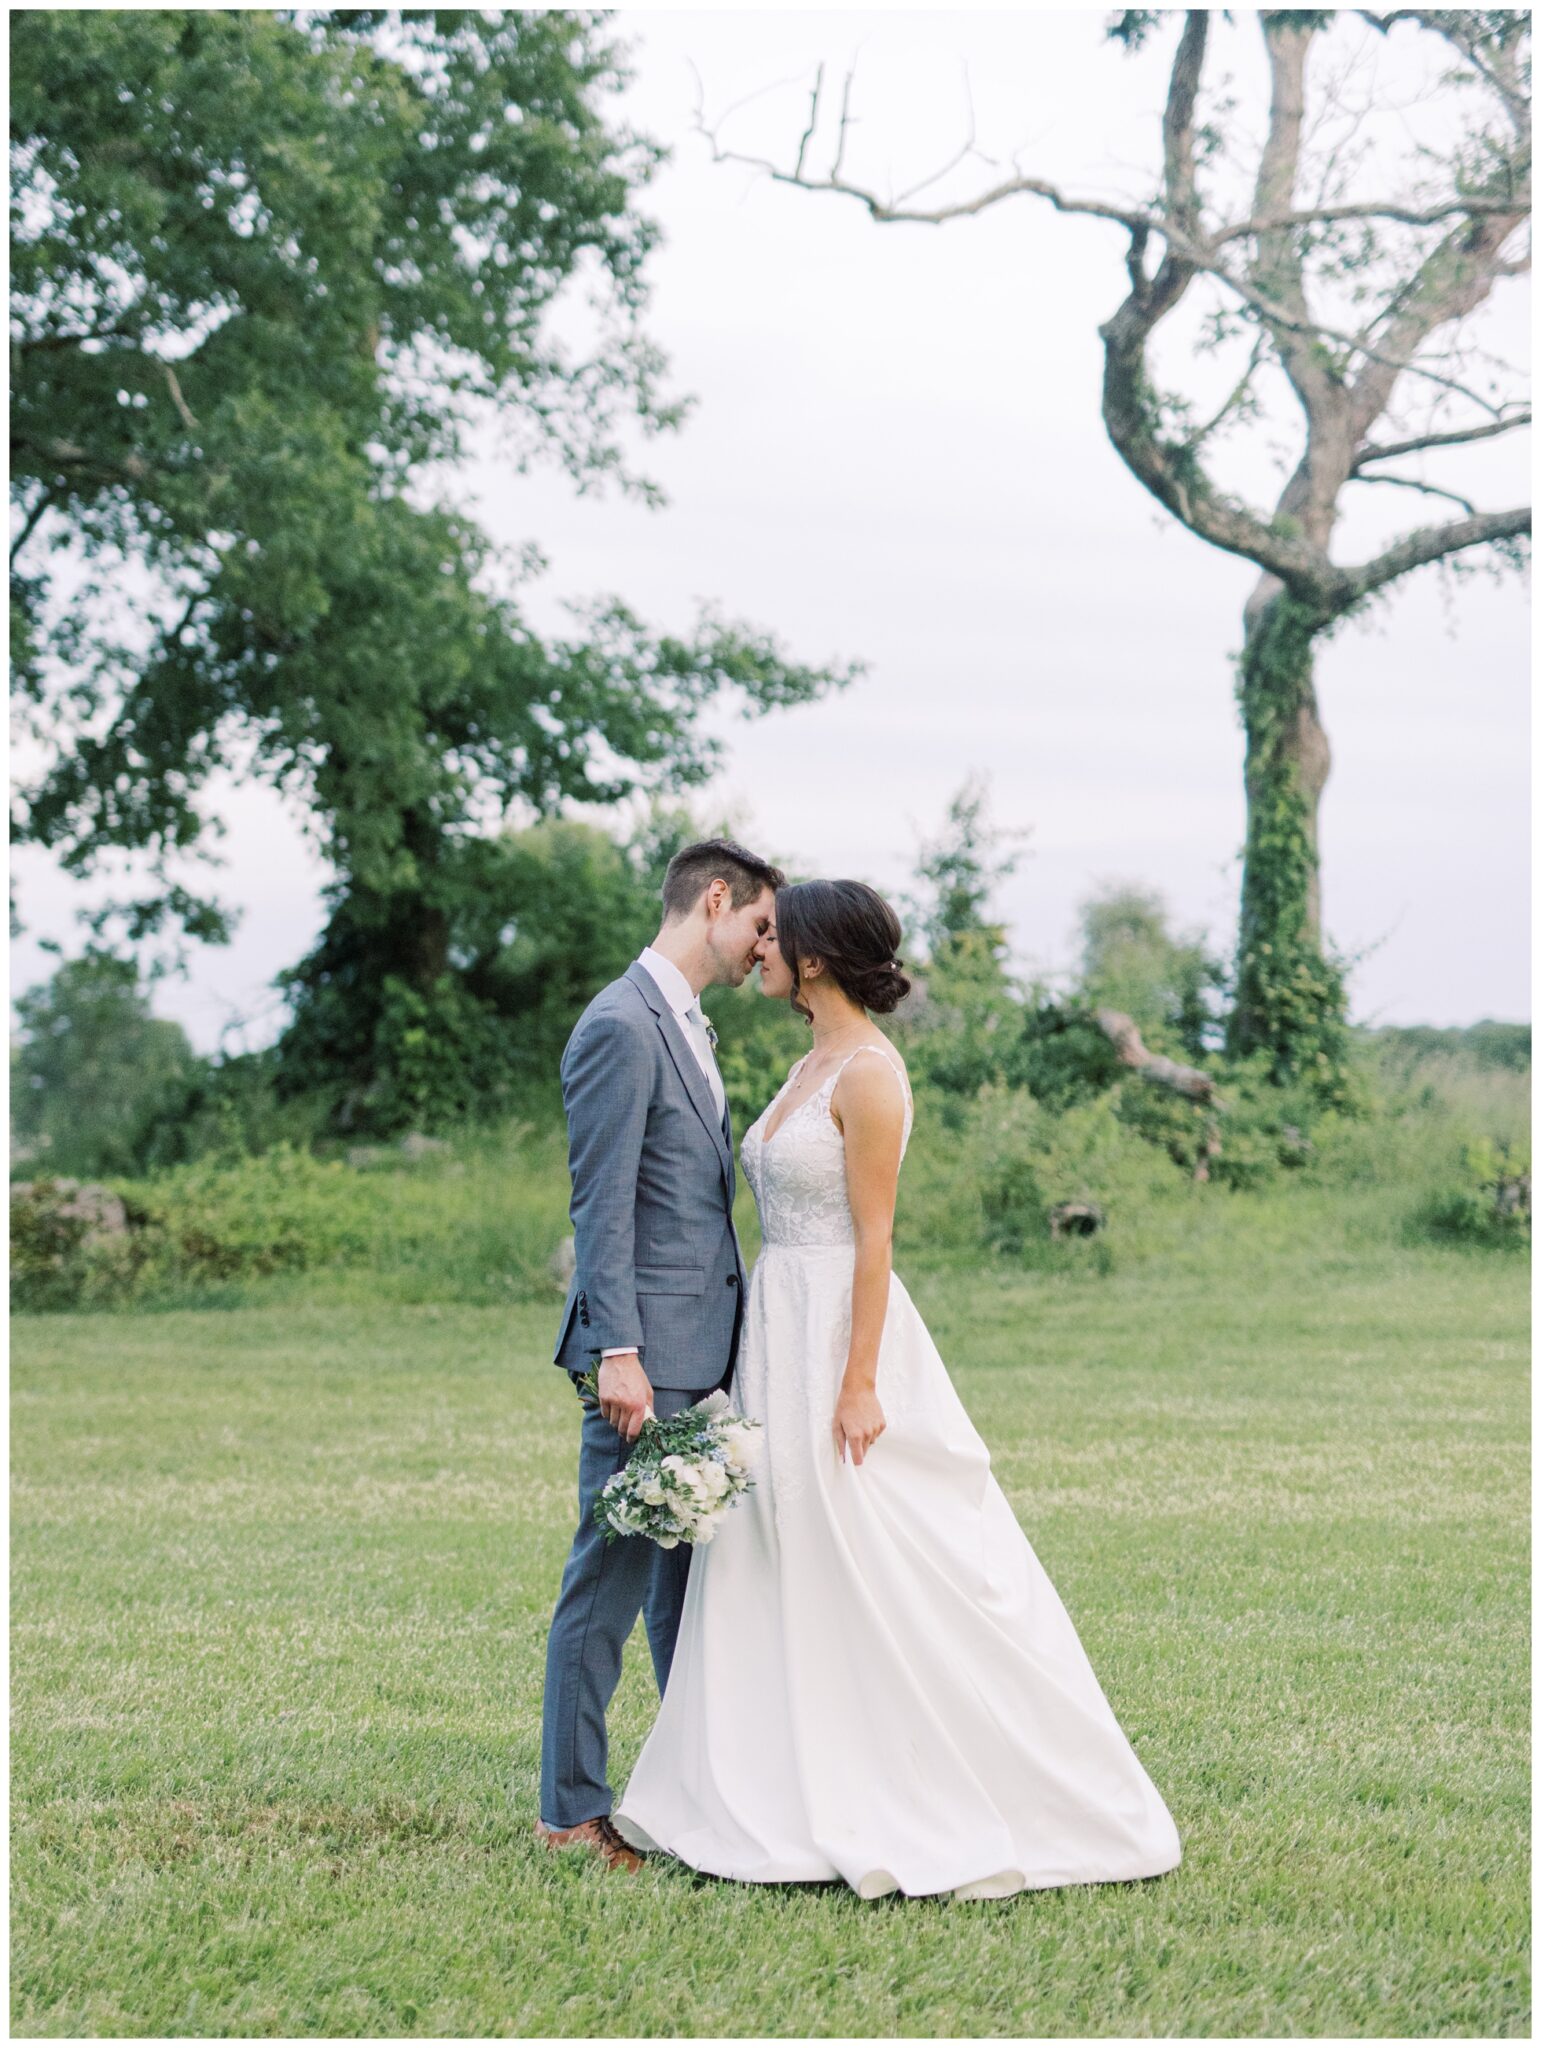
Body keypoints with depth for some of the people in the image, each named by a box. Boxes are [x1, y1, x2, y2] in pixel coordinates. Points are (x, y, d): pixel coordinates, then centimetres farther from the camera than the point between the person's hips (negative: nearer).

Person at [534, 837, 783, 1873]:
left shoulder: (689, 1027, 18)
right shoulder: (622, 1027, -13)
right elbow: (602, 1206, -17)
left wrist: (740, 1331, 21)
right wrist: (617, 1353, -21)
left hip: (707, 1352, 10)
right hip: (650, 1356, -10)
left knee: (692, 1574, 15)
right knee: (611, 1579, -3)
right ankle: (573, 1811, 4)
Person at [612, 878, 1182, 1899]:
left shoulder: (869, 1073, -14)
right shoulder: (810, 1067, 14)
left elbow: (873, 1239, -17)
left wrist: (859, 1383, -20)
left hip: (842, 1334, -10)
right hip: (779, 1331, 10)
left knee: (881, 1577, -5)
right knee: (787, 1574, 10)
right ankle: (802, 1801, 16)